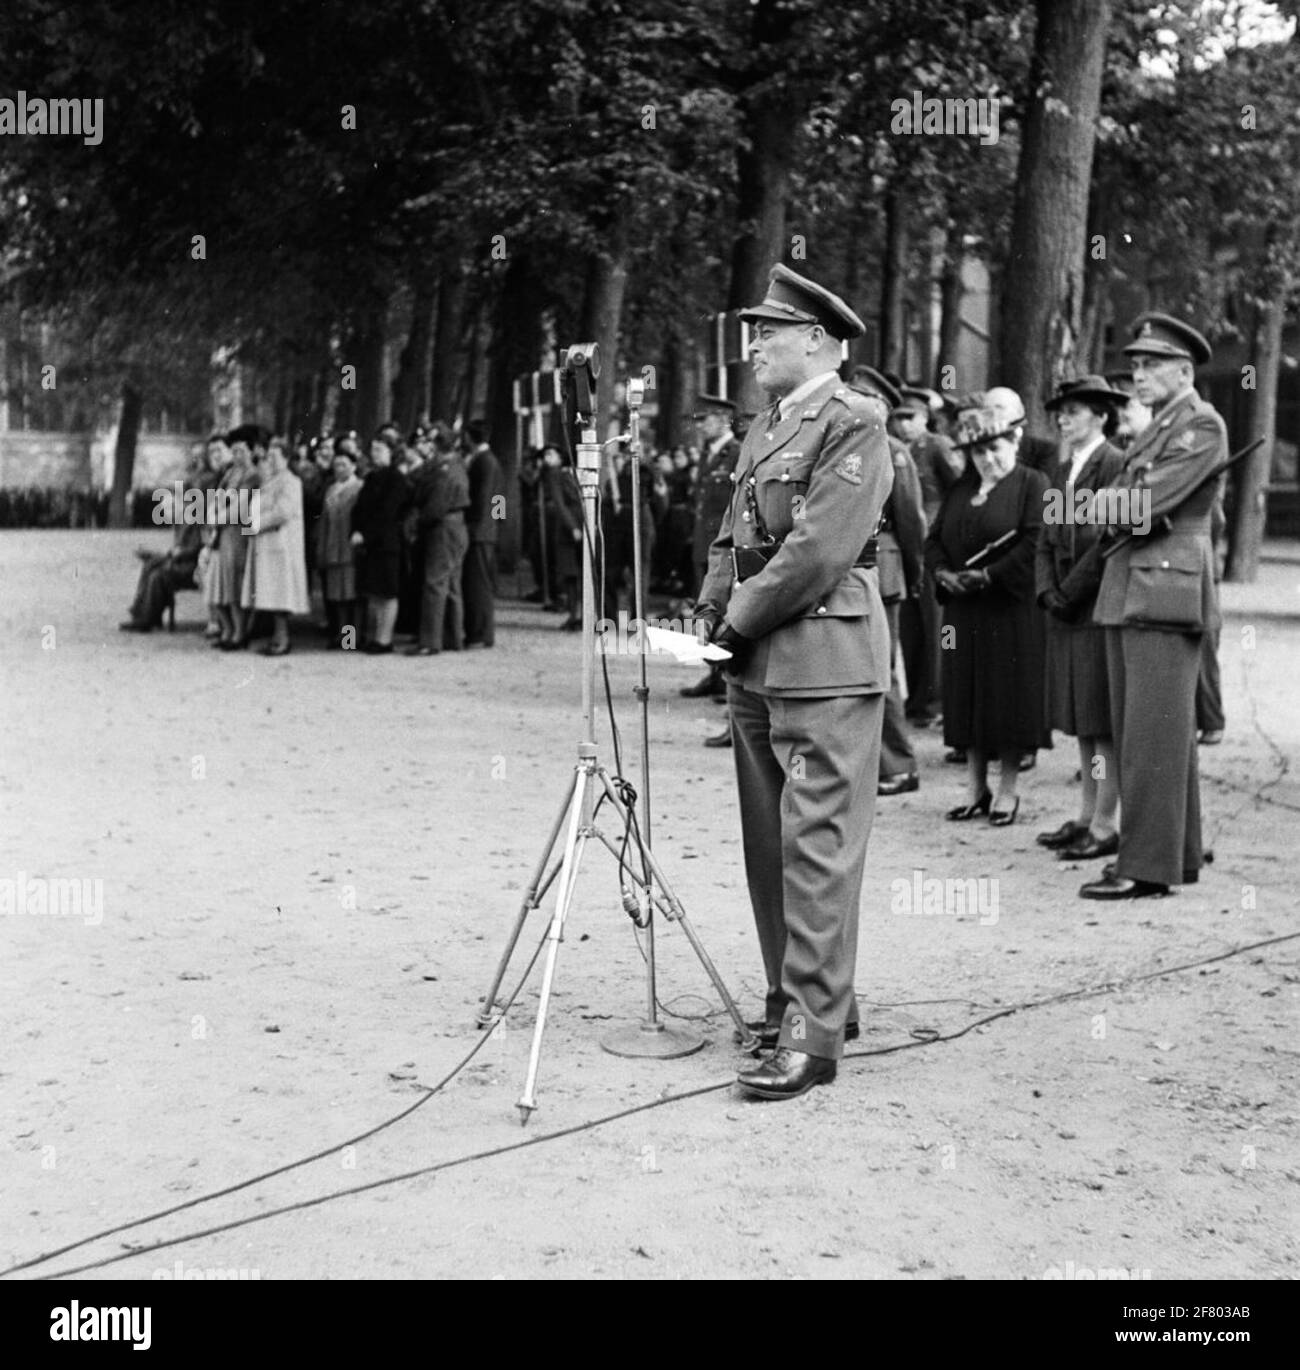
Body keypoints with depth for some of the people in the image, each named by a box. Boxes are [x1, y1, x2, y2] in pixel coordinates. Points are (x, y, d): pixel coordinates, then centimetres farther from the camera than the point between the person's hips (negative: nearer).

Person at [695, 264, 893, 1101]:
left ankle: (815, 1031, -6)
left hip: (825, 661, -9)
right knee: (770, 842, 11)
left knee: (817, 843, -8)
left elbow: (821, 548, -17)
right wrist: (712, 613, 5)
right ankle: (798, 996, 22)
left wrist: (743, 617, -10)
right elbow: (734, 537, 22)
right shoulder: (764, 430, 20)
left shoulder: (855, 423, -8)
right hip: (758, 664, 9)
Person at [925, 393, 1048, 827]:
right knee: (967, 696, 7)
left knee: (1009, 697, -1)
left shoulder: (1033, 485, -3)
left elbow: (1034, 545, -14)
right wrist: (943, 573, -7)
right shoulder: (960, 489, 15)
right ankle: (977, 788, 16)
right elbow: (934, 539, 13)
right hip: (964, 609, 6)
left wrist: (988, 576, -18)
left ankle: (1007, 789, 8)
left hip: (1011, 610, -5)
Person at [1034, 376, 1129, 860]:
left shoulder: (1118, 466, -10)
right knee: (1081, 722, 12)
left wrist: (1070, 591, -13)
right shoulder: (1061, 471, 16)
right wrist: (1047, 591, 1)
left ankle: (1105, 826, 1)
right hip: (1066, 616, 8)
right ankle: (1086, 816, 20)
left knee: (1104, 724, -4)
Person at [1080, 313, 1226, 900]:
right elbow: (1122, 506, 17)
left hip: (1167, 590, -9)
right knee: (1136, 730, 12)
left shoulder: (1202, 424, -8)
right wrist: (1123, 508, -4)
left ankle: (1149, 866, -6)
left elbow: (1147, 502, -16)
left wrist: (1108, 503, 1)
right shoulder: (1155, 429, 21)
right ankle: (1178, 851, 21)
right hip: (1129, 590, 9)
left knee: (1155, 732, -8)